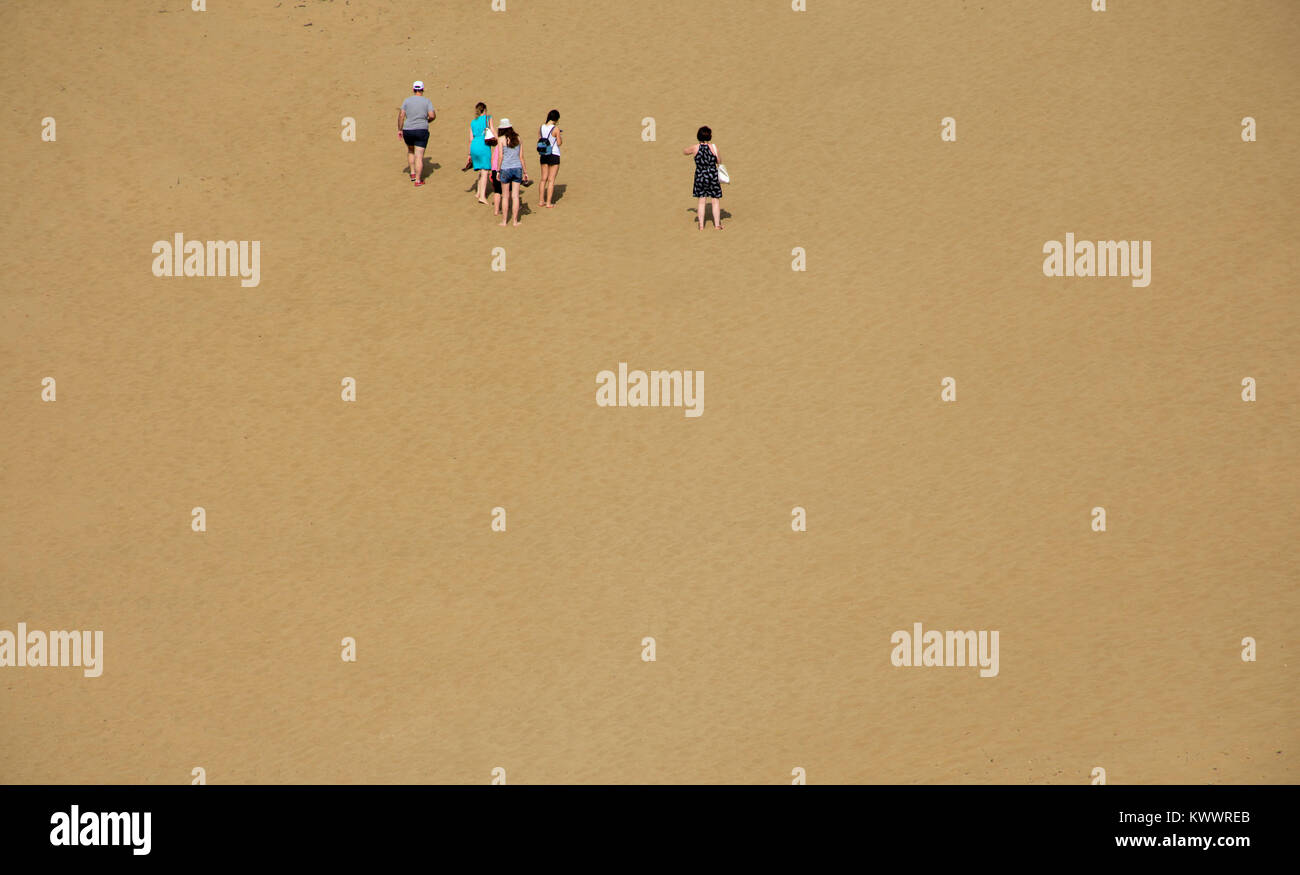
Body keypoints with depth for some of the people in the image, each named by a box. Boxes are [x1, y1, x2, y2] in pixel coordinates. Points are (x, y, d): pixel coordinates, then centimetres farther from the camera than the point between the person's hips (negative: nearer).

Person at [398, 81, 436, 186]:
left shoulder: (407, 101, 1)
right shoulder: (426, 101, -3)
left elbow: (401, 115, -4)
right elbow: (432, 115, -10)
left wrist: (399, 130, 3)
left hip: (408, 131, 2)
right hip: (421, 130, -2)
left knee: (410, 150, 28)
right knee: (419, 156, 0)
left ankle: (412, 173, 24)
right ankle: (418, 180, -3)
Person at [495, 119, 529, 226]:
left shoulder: (501, 139, -5)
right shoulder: (517, 138, 6)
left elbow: (500, 156, -8)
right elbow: (521, 156, 7)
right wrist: (525, 171, 13)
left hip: (506, 169, -3)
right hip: (517, 168, 3)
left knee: (505, 196, 4)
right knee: (515, 196, 6)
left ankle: (504, 221, 8)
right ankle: (515, 221, 8)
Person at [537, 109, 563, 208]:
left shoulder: (541, 128, 2)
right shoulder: (556, 129, -15)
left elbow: (539, 142, 8)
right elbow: (559, 143, -10)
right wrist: (560, 135, 6)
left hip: (544, 156, 5)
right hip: (554, 155, -5)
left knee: (544, 179, 15)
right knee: (551, 180, 0)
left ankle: (542, 201, 19)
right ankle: (549, 203, 0)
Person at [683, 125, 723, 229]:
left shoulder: (695, 148, -7)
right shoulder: (713, 147, -11)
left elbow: (684, 152, 12)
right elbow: (719, 161, -1)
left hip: (700, 176, 1)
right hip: (712, 176, -1)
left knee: (701, 201, 11)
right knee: (715, 201, 9)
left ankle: (701, 225, 10)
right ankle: (717, 225, 12)